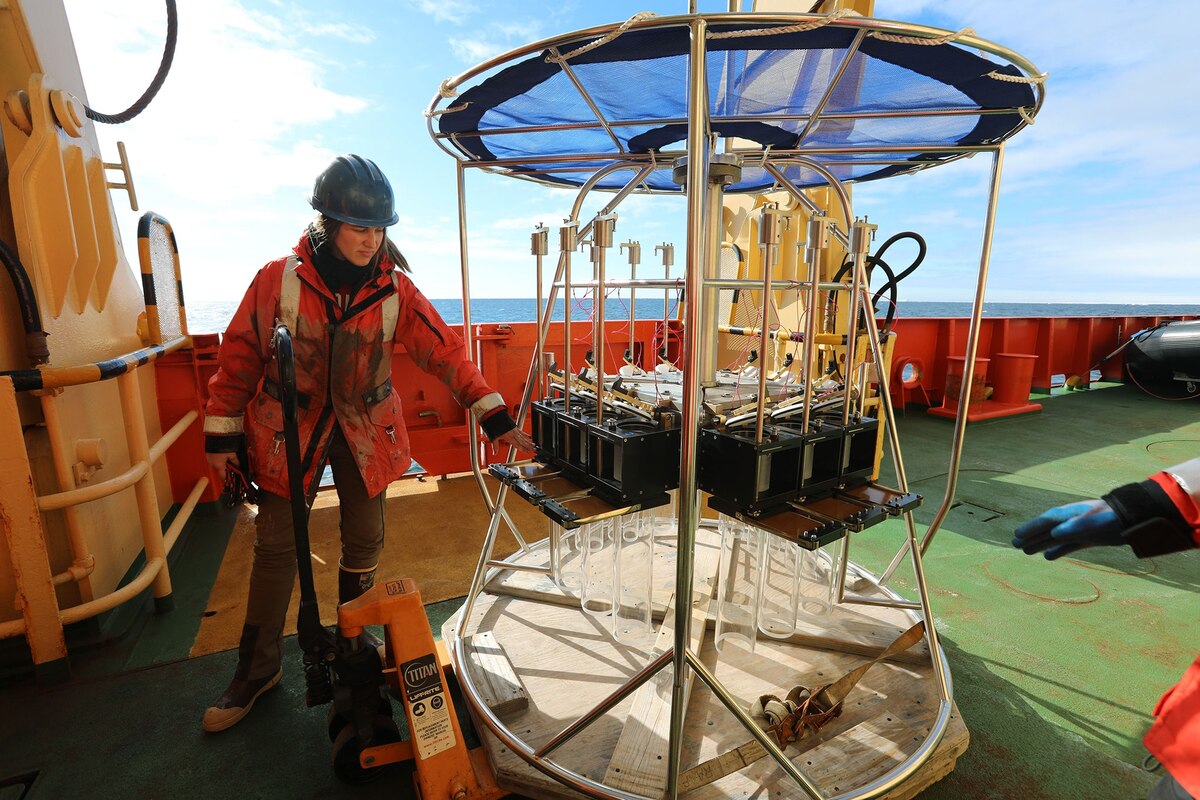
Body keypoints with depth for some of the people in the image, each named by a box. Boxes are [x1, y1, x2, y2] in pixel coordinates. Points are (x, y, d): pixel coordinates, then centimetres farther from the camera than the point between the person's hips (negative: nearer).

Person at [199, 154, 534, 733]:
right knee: (275, 545, 7)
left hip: (365, 428, 1)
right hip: (288, 426, -1)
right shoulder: (278, 279, -11)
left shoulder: (394, 289, -8)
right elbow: (239, 355, -3)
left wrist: (494, 415, -19)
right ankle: (258, 666, 28)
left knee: (364, 540, 10)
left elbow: (445, 352, -12)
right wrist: (222, 434, -1)